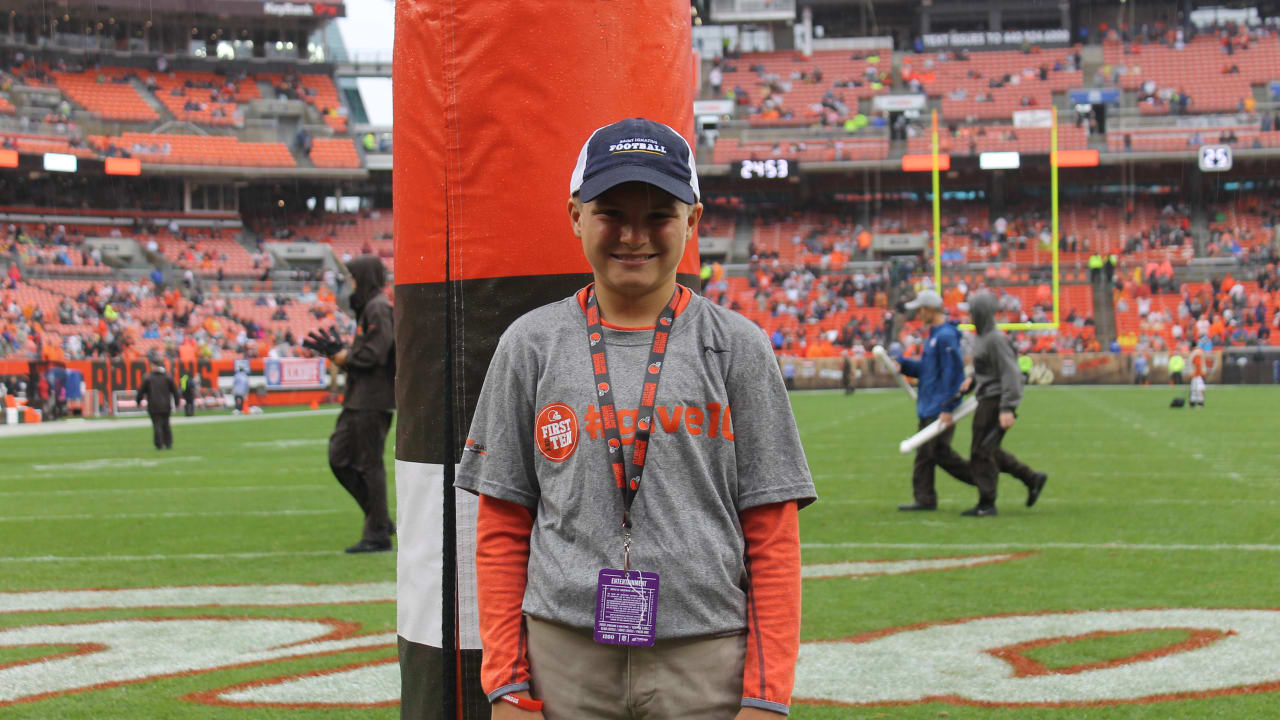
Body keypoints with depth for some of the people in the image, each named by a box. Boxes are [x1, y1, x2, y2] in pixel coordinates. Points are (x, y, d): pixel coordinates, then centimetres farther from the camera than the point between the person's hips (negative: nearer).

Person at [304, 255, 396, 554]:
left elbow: (371, 355, -19)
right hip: (358, 400, 10)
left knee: (369, 464, -6)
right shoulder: (367, 308, 20)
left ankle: (378, 534, 0)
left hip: (372, 402, -10)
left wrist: (337, 353, -9)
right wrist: (336, 350, 6)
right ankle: (380, 520, 16)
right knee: (339, 458, 10)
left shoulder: (379, 309, -11)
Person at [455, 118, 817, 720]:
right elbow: (502, 528, 8)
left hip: (707, 666, -1)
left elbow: (772, 533, 2)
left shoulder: (736, 347, 4)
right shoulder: (530, 345, 8)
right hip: (566, 657, 1)